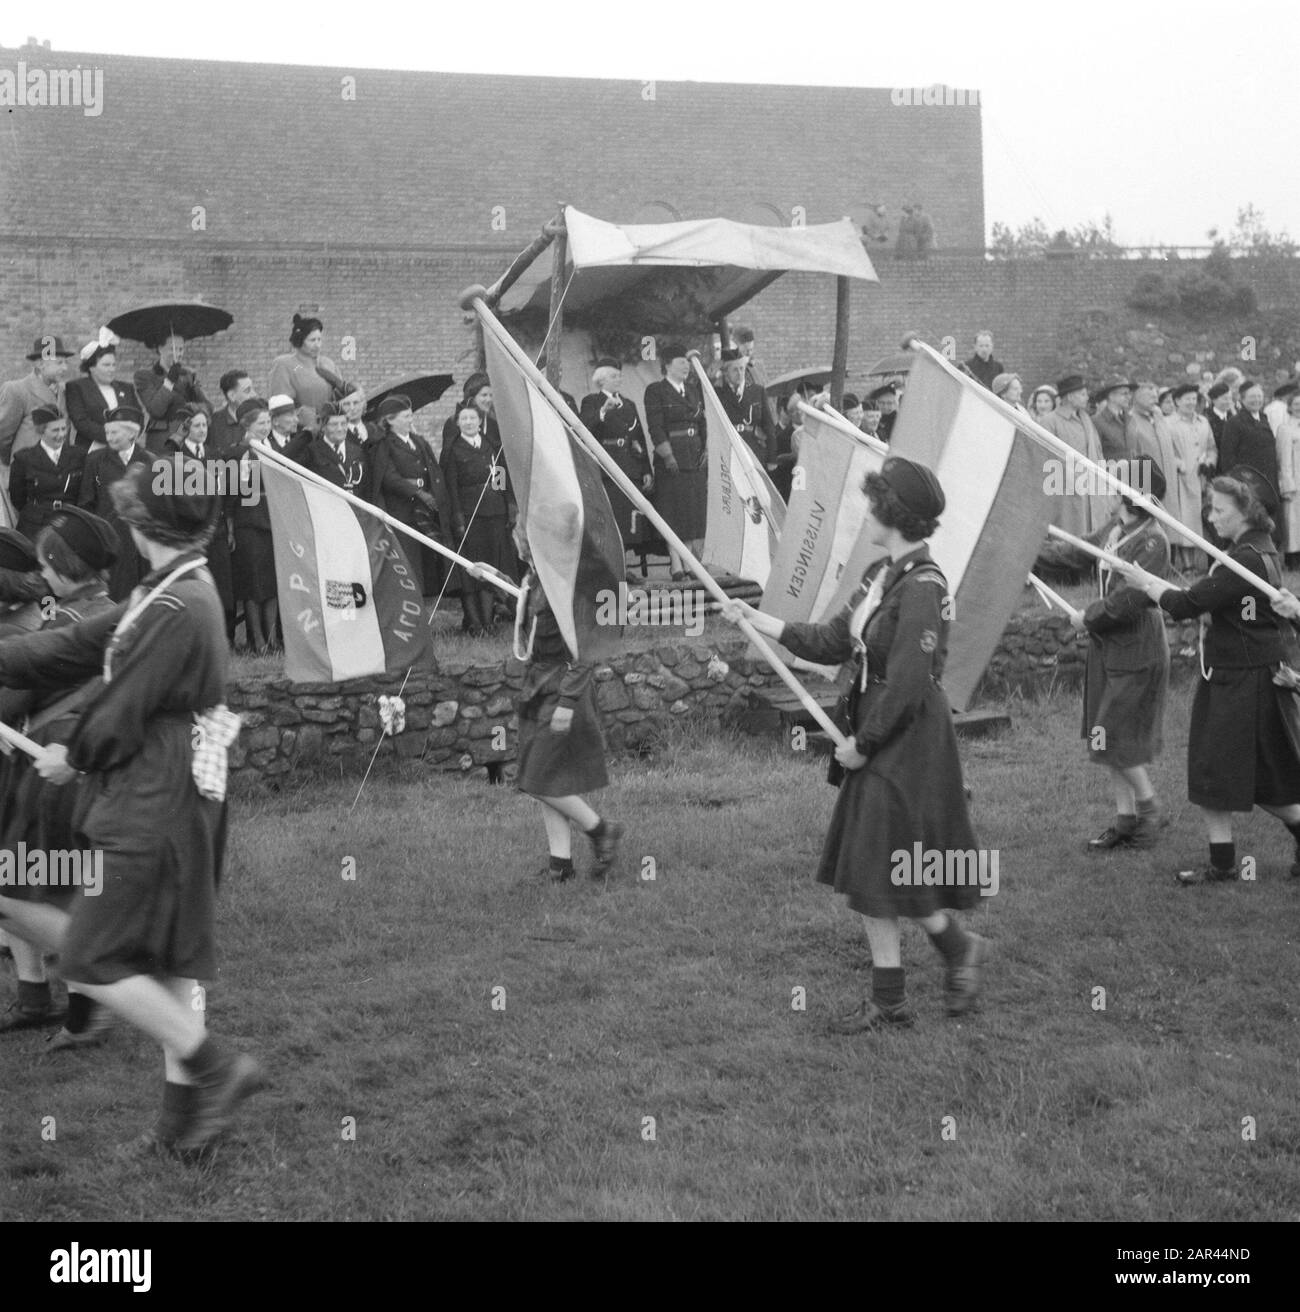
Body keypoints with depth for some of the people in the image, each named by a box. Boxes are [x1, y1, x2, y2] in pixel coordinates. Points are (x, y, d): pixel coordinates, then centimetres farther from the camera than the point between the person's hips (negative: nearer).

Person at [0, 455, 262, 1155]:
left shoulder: (179, 610, -20)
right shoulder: (177, 592, 10)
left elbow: (123, 711, -16)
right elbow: (76, 646, 11)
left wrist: (74, 757, 1)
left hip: (154, 813, -10)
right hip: (163, 802, 10)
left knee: (94, 959, -2)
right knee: (167, 959, 14)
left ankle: (214, 1066, 1)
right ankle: (185, 1115, 20)